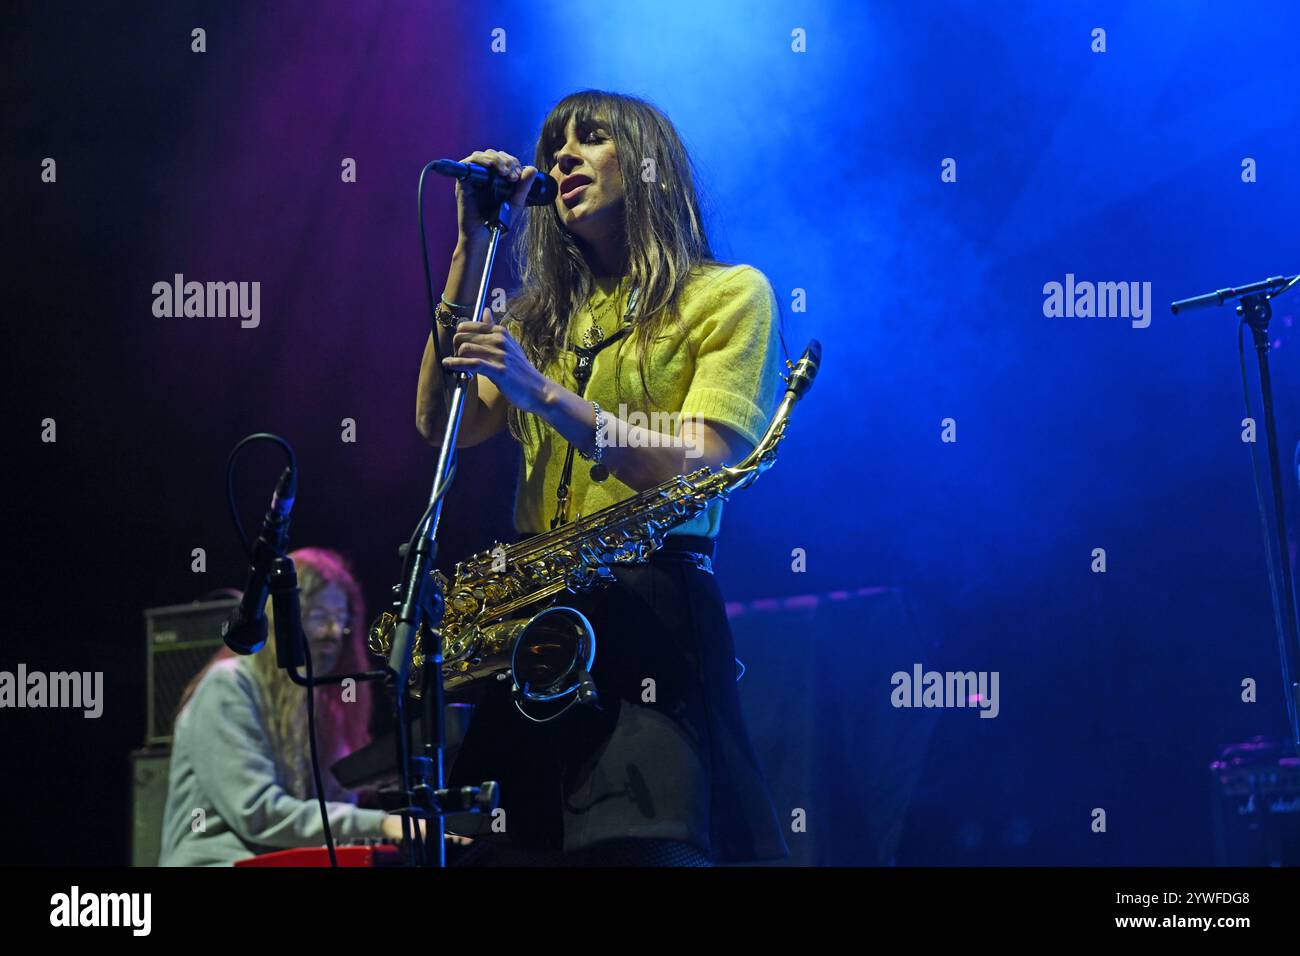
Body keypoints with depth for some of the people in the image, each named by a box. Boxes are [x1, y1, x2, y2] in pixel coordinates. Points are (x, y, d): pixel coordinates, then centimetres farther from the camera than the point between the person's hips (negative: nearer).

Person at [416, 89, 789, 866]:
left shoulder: (730, 294, 4)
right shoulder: (545, 313, 22)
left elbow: (699, 472, -9)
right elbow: (441, 425, 9)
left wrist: (545, 396, -17)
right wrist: (474, 249, 8)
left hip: (654, 612, -5)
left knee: (648, 845, -14)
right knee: (502, 847, -1)